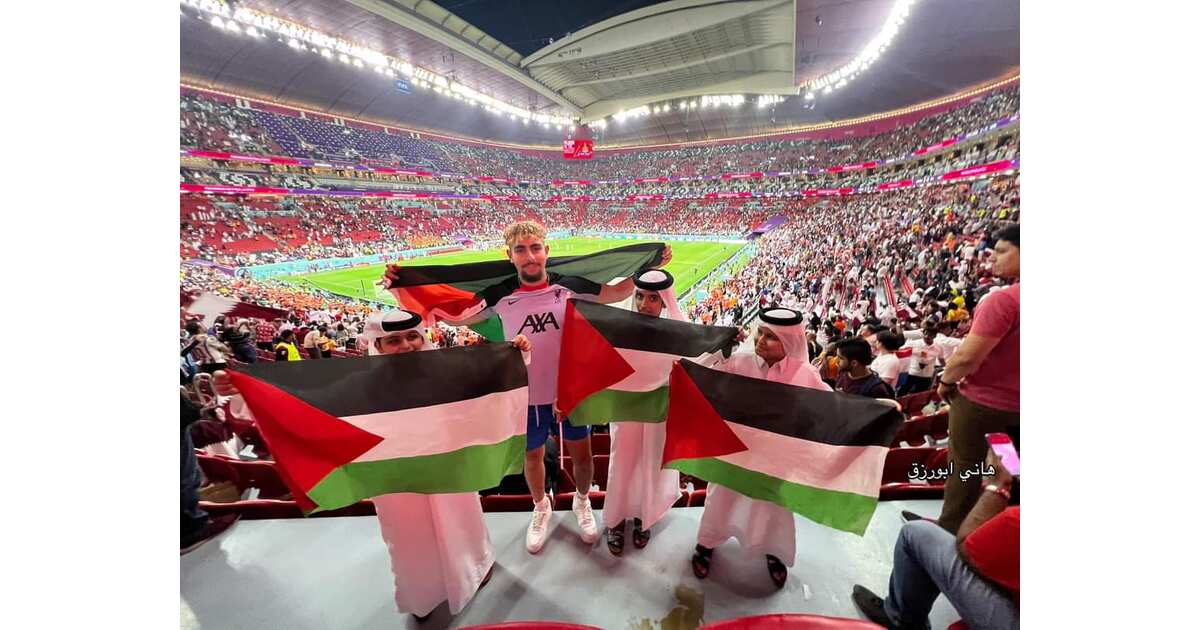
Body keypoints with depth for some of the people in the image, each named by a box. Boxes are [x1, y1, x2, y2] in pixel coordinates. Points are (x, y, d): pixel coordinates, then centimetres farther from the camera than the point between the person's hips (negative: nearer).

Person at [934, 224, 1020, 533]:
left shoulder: (1004, 299, -25)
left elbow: (967, 356, -26)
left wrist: (946, 382, -8)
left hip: (983, 400, -7)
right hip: (1016, 401, 7)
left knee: (965, 467, 9)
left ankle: (951, 529, 27)